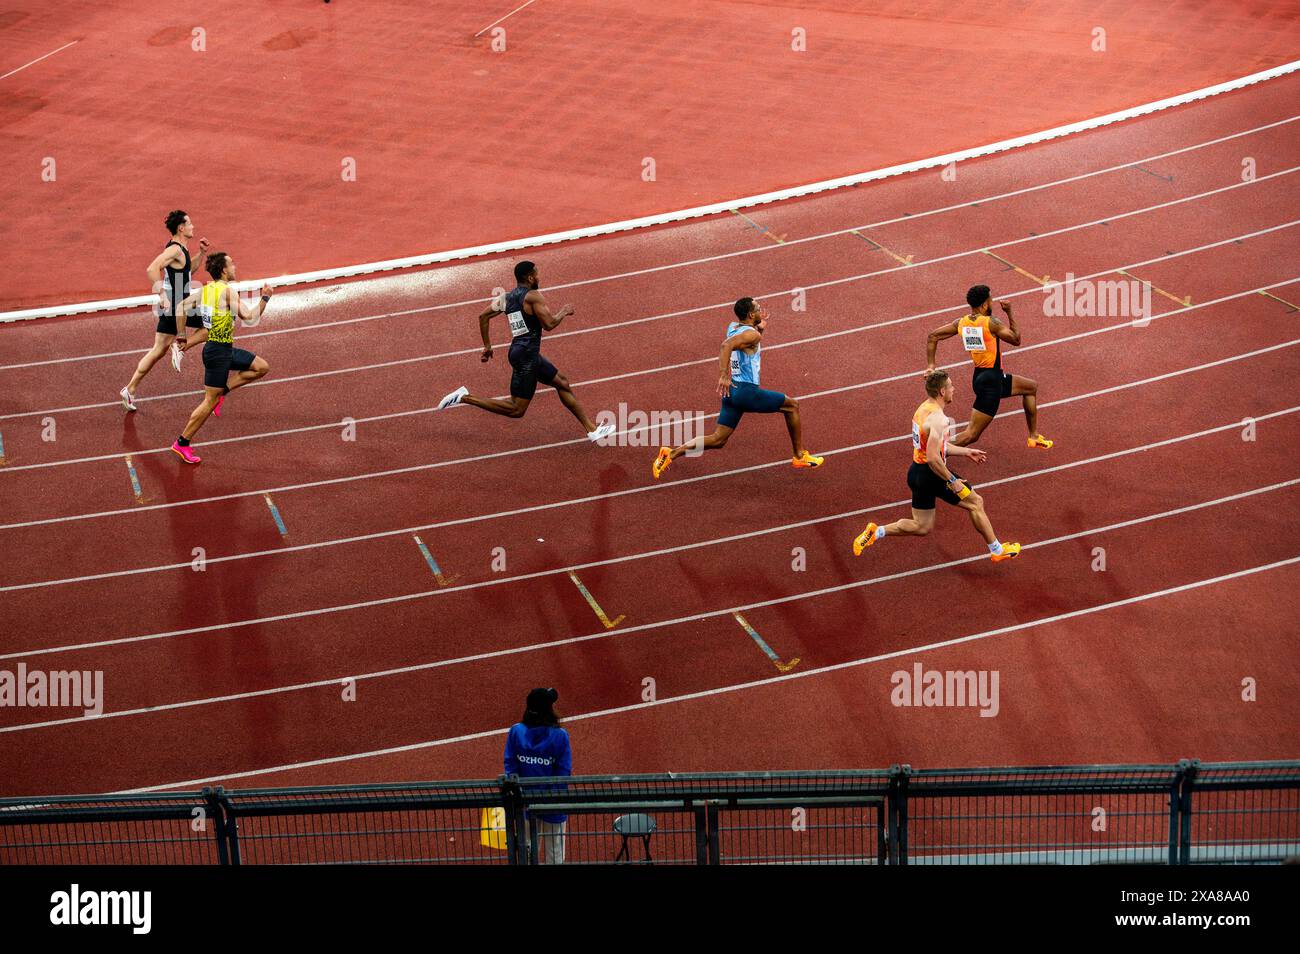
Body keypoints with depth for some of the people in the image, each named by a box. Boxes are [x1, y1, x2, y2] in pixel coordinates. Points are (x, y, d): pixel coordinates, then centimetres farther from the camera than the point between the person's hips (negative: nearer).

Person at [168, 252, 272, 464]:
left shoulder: (205, 289, 6)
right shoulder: (228, 290, -18)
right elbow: (250, 319, -21)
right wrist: (265, 298, -9)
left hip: (226, 349, 9)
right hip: (218, 352, -9)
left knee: (261, 367, 13)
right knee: (210, 401, 0)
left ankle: (221, 391, 13)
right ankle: (182, 443, 8)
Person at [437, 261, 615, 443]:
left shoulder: (507, 297, 12)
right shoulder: (533, 296, -12)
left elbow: (483, 316, 13)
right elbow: (549, 324, -18)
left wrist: (487, 345, 20)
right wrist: (563, 312, 2)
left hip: (522, 352, 10)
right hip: (526, 354, -10)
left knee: (562, 383, 17)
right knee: (516, 410, -9)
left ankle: (592, 430, 19)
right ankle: (465, 398, -10)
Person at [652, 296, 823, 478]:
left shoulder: (733, 327, 13)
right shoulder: (752, 334, -14)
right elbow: (727, 345, -32)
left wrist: (759, 328, 20)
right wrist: (723, 376, -35)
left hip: (731, 390, 8)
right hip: (747, 391, -8)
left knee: (718, 440, 7)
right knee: (791, 405, 12)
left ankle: (672, 453, -8)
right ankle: (800, 456, 19)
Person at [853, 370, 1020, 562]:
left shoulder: (924, 408, 9)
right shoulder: (937, 418, -22)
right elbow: (933, 458, -28)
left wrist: (967, 452, 23)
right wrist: (952, 481, -20)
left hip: (917, 472, 9)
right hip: (931, 474, -9)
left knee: (922, 527, 18)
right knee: (975, 503, 7)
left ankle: (875, 532, 10)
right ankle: (997, 551, 16)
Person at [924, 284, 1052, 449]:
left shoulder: (961, 323, 2)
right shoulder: (990, 323, -17)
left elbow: (933, 336, 5)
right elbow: (1016, 339, -5)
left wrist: (930, 365, 7)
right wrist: (1009, 313, 2)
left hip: (979, 376, 9)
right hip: (991, 381, -9)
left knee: (1031, 387, 28)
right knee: (971, 435, -10)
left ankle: (1033, 437, 36)